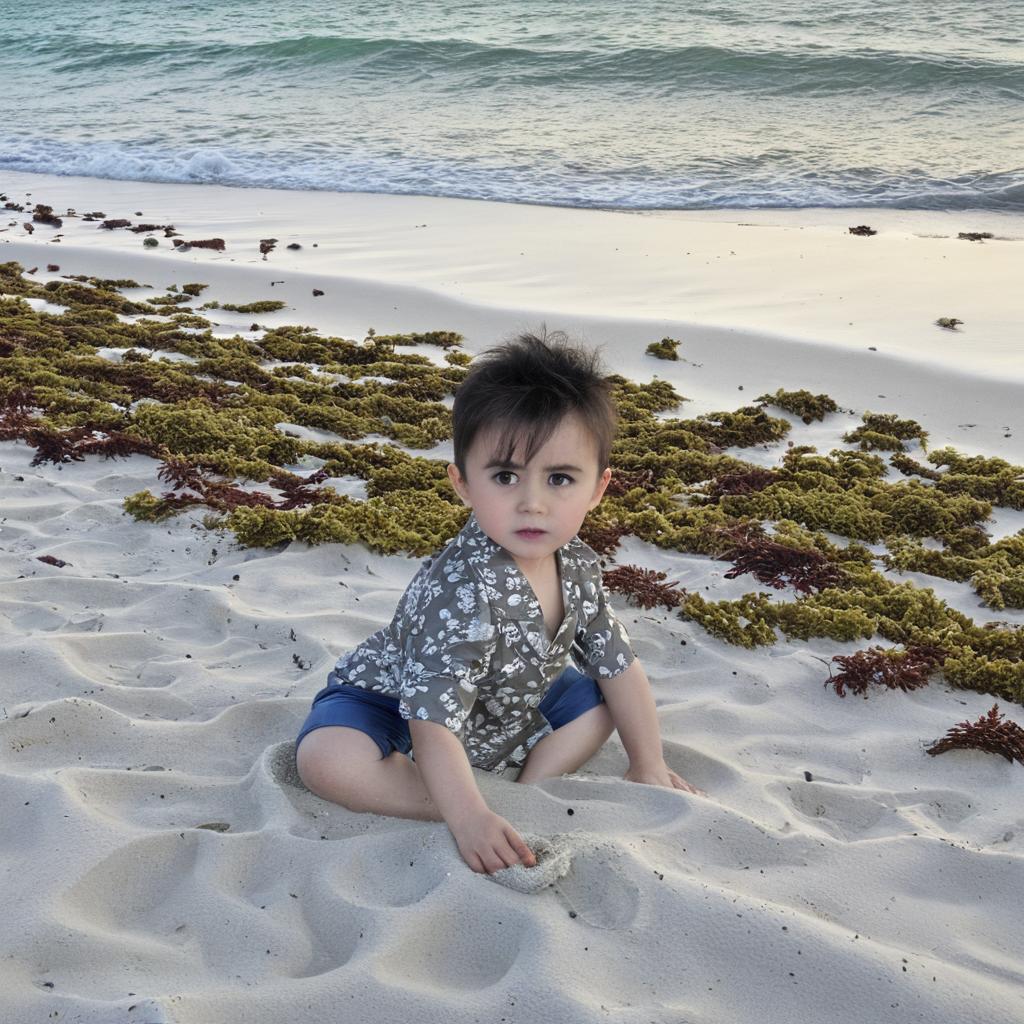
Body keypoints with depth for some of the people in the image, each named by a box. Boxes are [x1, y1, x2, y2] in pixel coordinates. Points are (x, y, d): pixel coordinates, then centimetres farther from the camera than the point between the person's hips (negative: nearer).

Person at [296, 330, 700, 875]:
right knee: (327, 760, -35)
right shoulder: (463, 589, -38)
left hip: (504, 712, 7)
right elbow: (433, 719, -39)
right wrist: (470, 819, -46)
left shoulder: (577, 568, -14)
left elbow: (619, 667, 0)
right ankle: (496, 808, -22)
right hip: (389, 706, -6)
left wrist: (649, 767, 2)